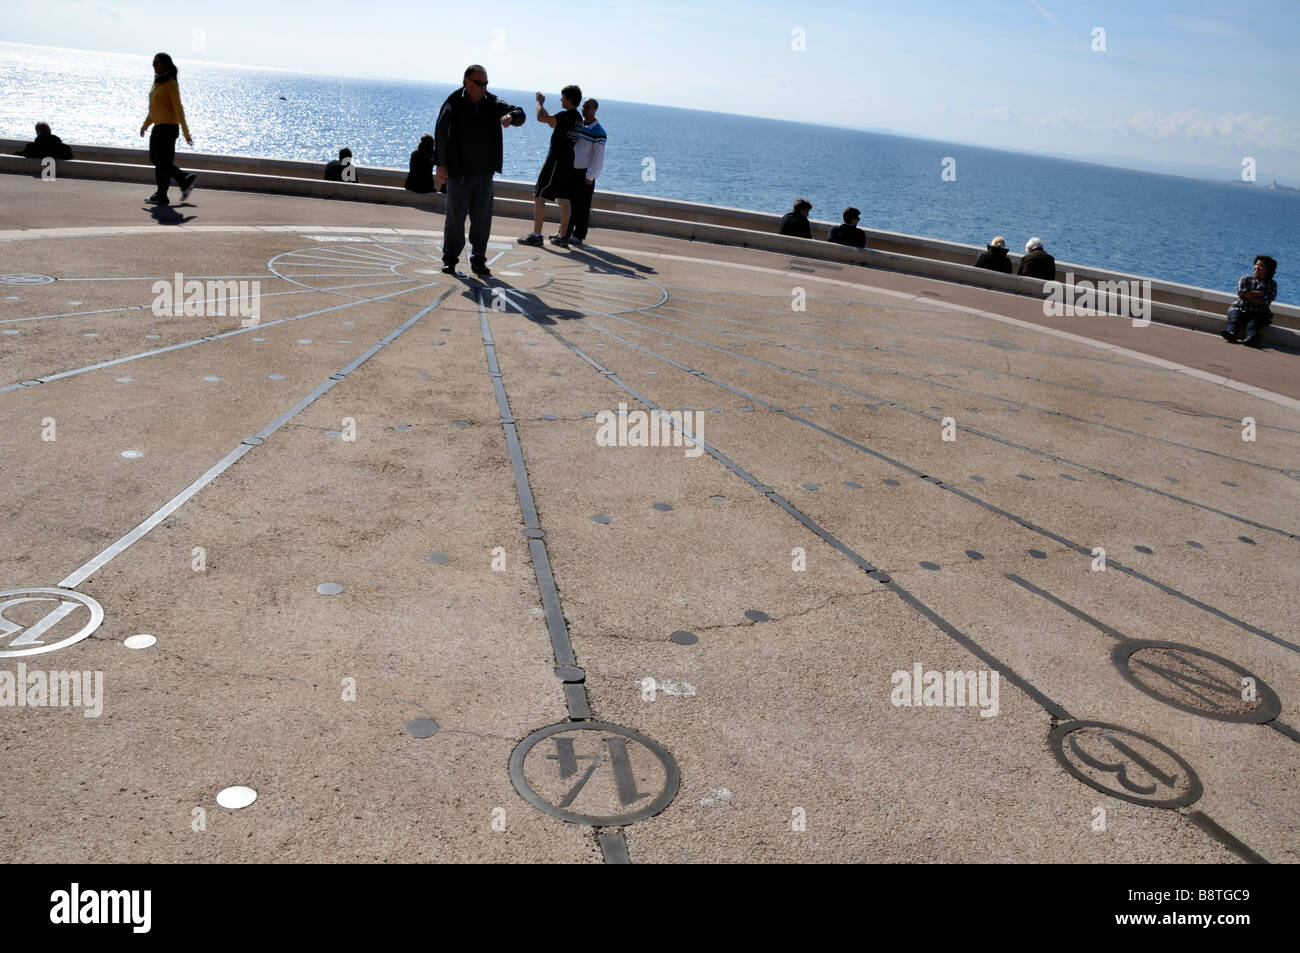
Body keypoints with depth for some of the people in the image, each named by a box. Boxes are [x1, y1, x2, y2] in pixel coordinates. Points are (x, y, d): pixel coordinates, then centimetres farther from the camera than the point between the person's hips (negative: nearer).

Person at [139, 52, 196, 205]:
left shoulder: (171, 84, -13)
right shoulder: (157, 82, 12)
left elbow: (179, 109, -15)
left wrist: (186, 132, -17)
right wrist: (145, 125, 20)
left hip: (168, 127, -9)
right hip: (159, 126, 9)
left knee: (162, 161, -3)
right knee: (156, 159, 12)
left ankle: (161, 196, 6)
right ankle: (186, 180, 19)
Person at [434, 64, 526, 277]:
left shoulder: (492, 104, 5)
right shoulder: (453, 105, -4)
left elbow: (520, 114, 0)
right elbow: (440, 134, -4)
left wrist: (511, 116, -24)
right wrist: (441, 164, -10)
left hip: (485, 173, 3)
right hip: (458, 172, -3)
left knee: (482, 220, 5)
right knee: (455, 218, 2)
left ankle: (478, 260, 14)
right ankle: (450, 259, 14)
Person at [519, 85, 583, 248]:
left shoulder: (566, 115, -16)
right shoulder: (578, 119, 12)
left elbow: (541, 118, -23)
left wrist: (539, 102, -5)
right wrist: (542, 104, 28)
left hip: (555, 161, -9)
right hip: (568, 161, 9)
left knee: (539, 196, -3)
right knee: (564, 199, 10)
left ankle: (536, 235, -4)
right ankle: (562, 236, 14)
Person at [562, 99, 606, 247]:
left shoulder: (598, 132, -10)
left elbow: (598, 157, -12)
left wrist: (590, 176, -16)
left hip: (585, 174, -6)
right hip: (571, 170, 6)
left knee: (582, 206, -1)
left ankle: (579, 236, 4)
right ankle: (565, 233, 18)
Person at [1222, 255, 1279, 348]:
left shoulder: (1272, 284, 10)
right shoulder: (1246, 278, 15)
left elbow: (1266, 301, -7)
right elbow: (1240, 292, -4)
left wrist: (1248, 296, -6)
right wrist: (1258, 293, -2)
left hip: (1258, 314, -1)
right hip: (1239, 309, 1)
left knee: (1253, 325, -33)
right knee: (1234, 321, -32)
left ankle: (1250, 338, -65)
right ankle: (1231, 334, -63)